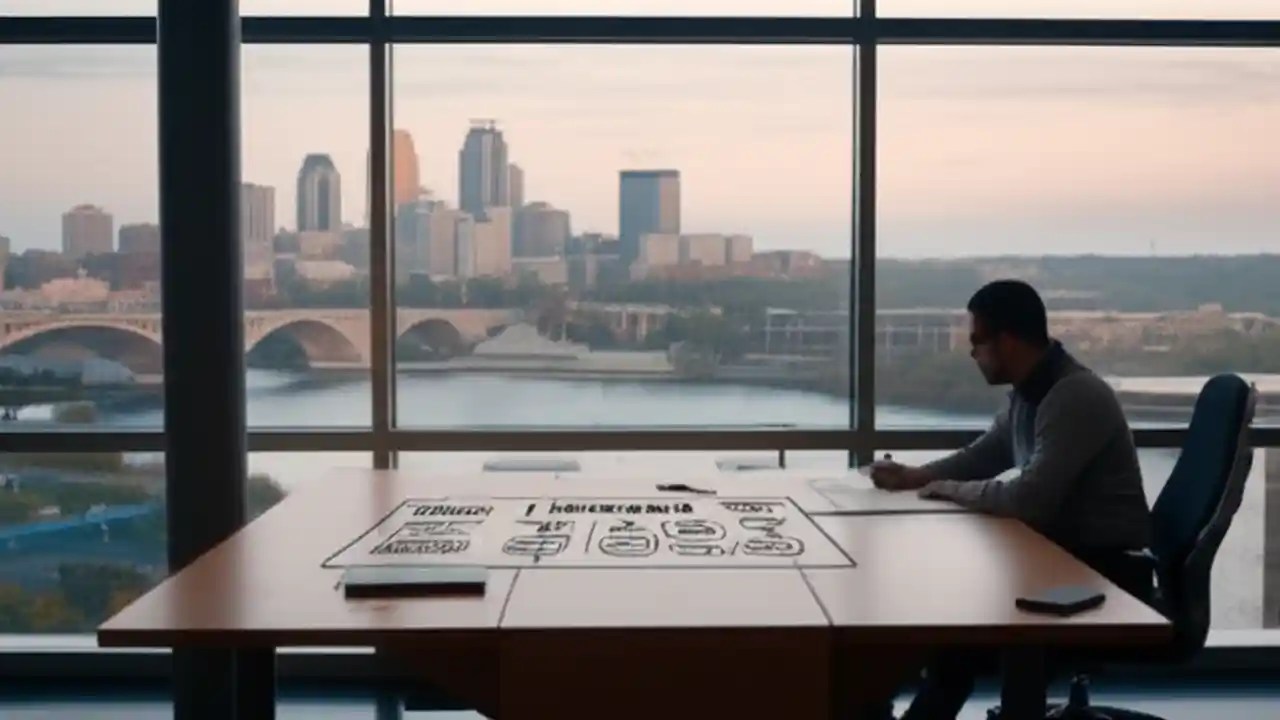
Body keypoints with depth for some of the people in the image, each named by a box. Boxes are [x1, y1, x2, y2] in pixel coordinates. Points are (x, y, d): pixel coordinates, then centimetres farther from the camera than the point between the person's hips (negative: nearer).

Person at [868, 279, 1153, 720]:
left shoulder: (1076, 396, -24)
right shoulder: (1028, 393, 5)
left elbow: (1029, 500, -31)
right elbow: (981, 456, 19)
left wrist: (948, 490, -15)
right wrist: (911, 477, 3)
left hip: (1106, 570, -8)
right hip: (1064, 553, 8)